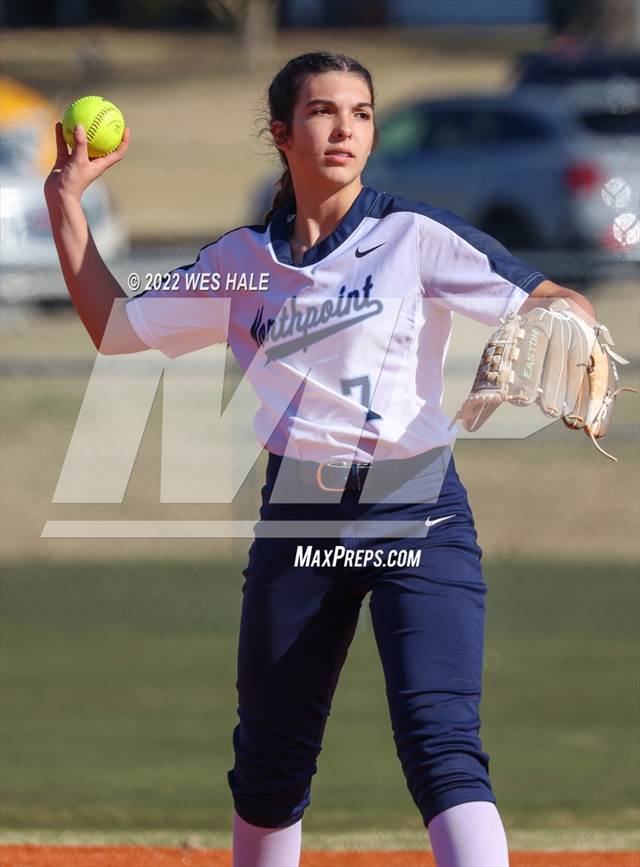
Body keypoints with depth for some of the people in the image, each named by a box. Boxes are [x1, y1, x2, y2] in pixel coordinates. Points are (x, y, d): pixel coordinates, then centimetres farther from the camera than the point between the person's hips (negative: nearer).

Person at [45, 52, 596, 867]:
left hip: (418, 518, -4)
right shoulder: (241, 260, 10)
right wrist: (67, 204, 15)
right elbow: (113, 326, 19)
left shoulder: (416, 236, -3)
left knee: (440, 741, -19)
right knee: (269, 758, 12)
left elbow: (559, 304, -8)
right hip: (297, 522, 4)